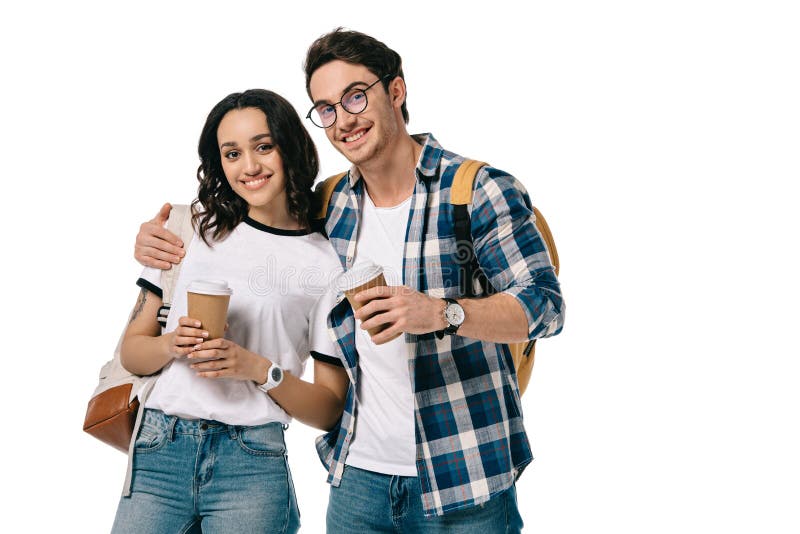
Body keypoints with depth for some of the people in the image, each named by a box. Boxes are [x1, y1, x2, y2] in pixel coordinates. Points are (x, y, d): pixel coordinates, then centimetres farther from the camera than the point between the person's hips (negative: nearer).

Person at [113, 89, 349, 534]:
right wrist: (173, 345, -10)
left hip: (252, 464, -1)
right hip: (159, 451, 2)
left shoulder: (328, 263, 2)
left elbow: (329, 409, 3)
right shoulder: (194, 227, 8)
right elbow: (132, 352, 11)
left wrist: (259, 369, -12)